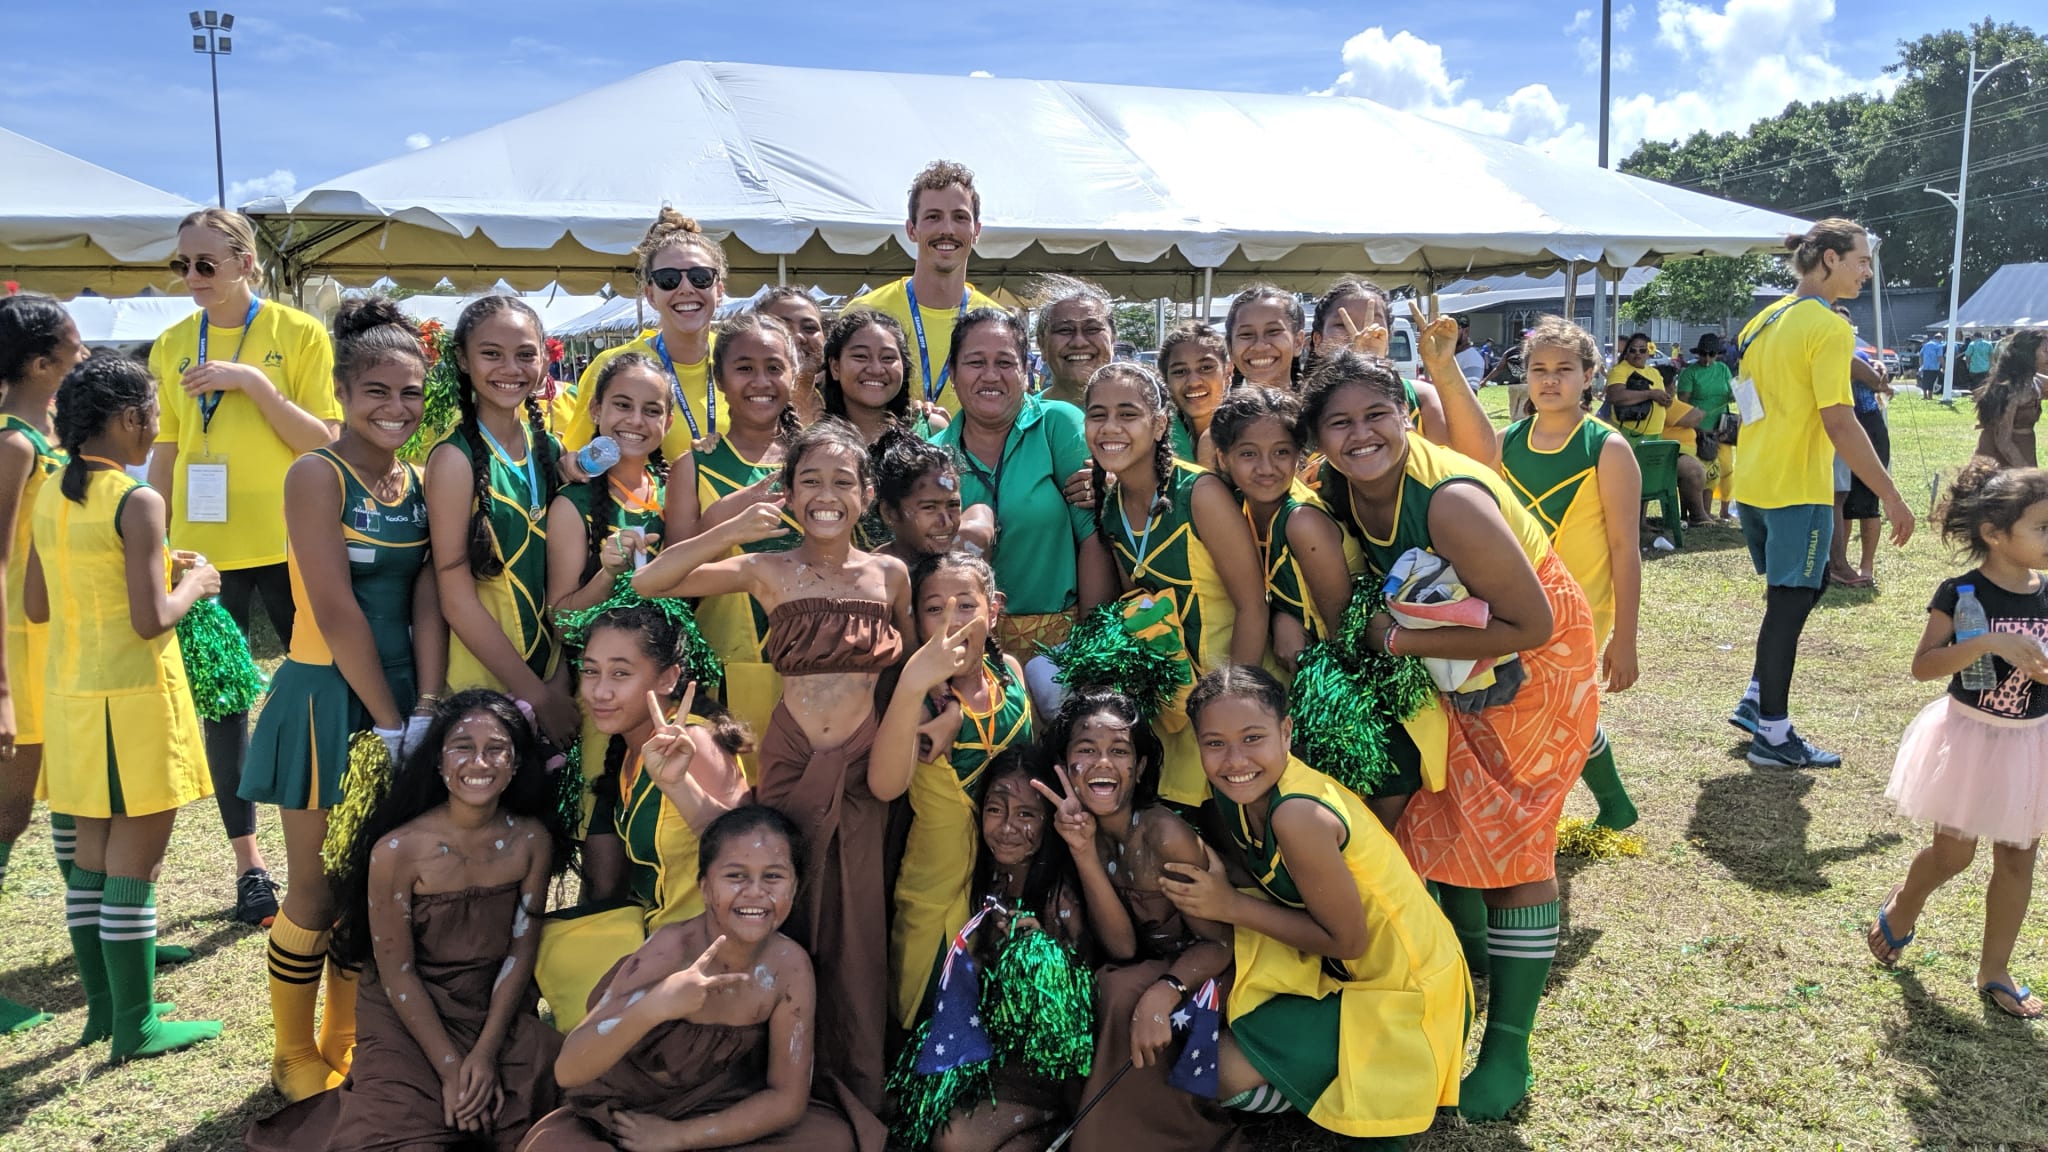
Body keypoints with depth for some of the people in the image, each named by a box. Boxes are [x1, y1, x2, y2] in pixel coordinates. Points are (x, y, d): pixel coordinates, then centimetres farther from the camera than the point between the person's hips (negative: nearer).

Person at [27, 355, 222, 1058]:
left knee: (92, 854, 16)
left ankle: (101, 1006, 27)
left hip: (70, 695, 8)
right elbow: (152, 620, -20)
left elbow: (36, 607, 13)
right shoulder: (137, 502, -16)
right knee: (134, 863, 1)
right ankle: (136, 1025, 10)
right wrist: (194, 582, -3)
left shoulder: (49, 498, 7)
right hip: (133, 699, -8)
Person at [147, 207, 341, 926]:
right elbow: (165, 453, 12)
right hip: (203, 549, 3)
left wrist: (253, 382, -17)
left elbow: (325, 441, -8)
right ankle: (249, 862, 19)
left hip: (288, 545, -3)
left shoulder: (299, 334, -2)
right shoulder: (172, 347, 8)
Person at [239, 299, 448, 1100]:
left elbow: (425, 601, 0)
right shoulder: (318, 475, -13)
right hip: (328, 696, -6)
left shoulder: (419, 482, 6)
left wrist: (425, 712, -10)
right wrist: (390, 721, -15)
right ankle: (295, 1058, 24)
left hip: (398, 694, 6)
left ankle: (344, 1045, 30)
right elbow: (337, 612, -17)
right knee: (316, 893, 6)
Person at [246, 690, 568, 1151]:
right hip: (408, 1014, -2)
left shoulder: (531, 840, -9)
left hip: (501, 1011, 3)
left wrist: (486, 1054, -12)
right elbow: (397, 974, -12)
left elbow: (521, 951, -4)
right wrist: (450, 1067, -15)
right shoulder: (397, 851, -17)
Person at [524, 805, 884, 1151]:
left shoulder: (789, 966, -17)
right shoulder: (670, 950, -26)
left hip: (721, 1119, 3)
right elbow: (568, 1070, -31)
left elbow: (788, 1099, -12)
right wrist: (650, 1008, -49)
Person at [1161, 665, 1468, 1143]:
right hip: (1332, 961, 8)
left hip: (1399, 989, -8)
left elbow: (1347, 941, -23)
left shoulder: (1299, 816, -32)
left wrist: (1230, 907, -20)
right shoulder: (1241, 788, -8)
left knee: (1225, 1072, -15)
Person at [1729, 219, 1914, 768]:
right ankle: (1772, 735, 9)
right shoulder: (1830, 327, -15)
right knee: (1790, 605, 0)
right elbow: (1838, 422, -21)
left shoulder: (1762, 322, 11)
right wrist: (1891, 497, -17)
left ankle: (1756, 699, 24)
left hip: (1752, 486, 9)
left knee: (1801, 586, 23)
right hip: (1798, 491, -8)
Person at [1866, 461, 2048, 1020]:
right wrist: (1987, 643, -31)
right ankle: (1902, 908, 37)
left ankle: (1994, 969, 24)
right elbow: (1923, 665, -19)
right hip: (1970, 738, -4)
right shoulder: (1961, 594, -14)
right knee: (1953, 852, 6)